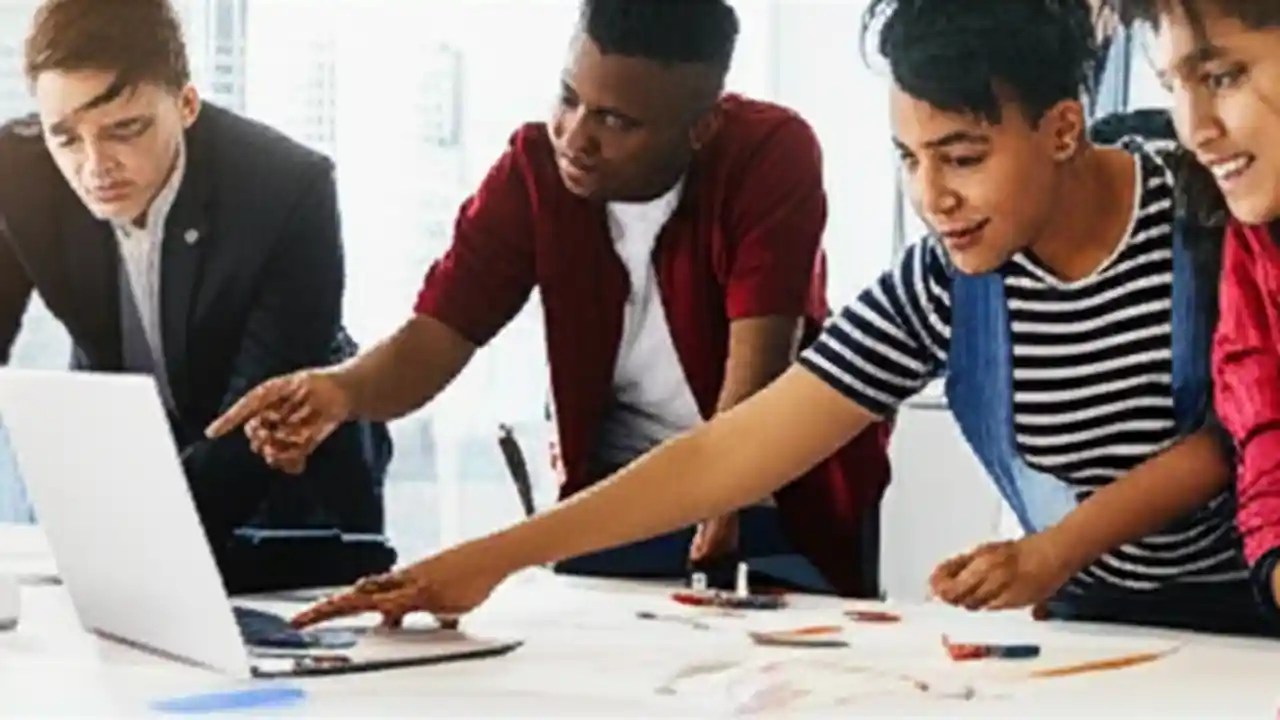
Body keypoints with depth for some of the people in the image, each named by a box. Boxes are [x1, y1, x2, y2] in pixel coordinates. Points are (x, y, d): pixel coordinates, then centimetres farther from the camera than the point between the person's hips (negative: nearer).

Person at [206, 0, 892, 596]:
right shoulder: (533, 169, -10)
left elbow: (758, 357, -27)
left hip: (776, 497, -2)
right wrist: (342, 390, -38)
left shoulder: (772, 154, -19)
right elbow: (437, 334, -17)